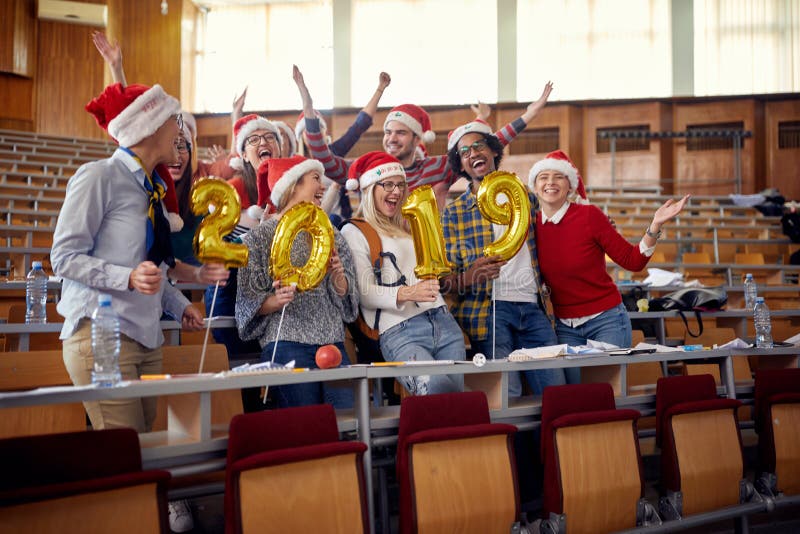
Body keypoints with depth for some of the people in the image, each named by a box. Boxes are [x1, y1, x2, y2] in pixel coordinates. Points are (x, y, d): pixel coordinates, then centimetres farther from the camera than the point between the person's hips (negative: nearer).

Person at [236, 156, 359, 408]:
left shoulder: (330, 234, 18)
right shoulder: (261, 235, 4)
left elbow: (346, 295, 13)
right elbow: (248, 301, 0)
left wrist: (338, 275, -7)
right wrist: (275, 301, -20)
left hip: (332, 340, 4)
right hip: (287, 341, -4)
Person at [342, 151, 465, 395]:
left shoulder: (409, 226, 26)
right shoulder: (353, 232, 3)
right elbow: (364, 293, -7)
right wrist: (406, 293, -22)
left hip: (443, 320, 7)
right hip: (399, 331, -7)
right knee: (437, 386, -31)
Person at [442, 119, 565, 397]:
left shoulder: (526, 198, 15)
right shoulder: (453, 213, 5)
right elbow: (448, 281, 2)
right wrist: (472, 275, -19)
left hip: (533, 307, 3)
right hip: (487, 309, -3)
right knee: (507, 397, -14)